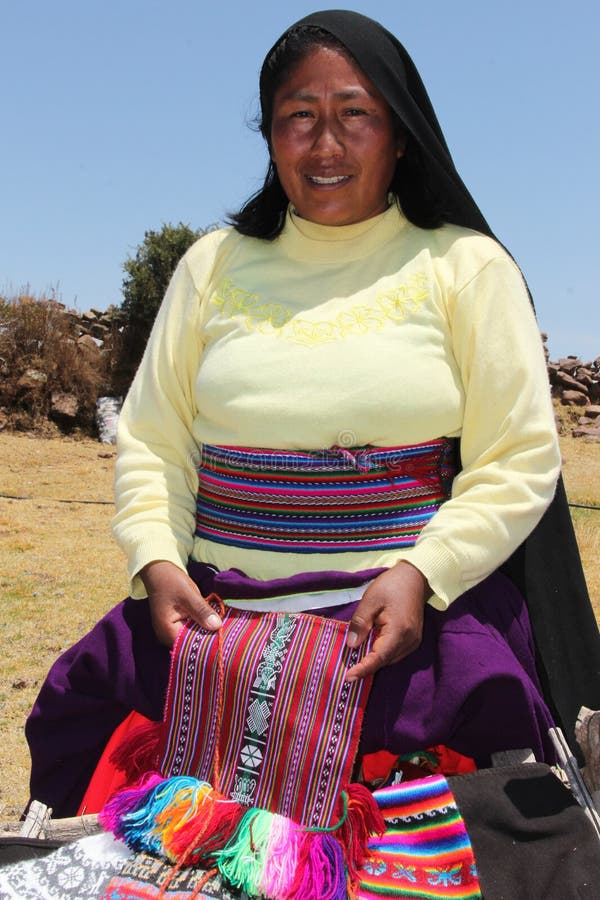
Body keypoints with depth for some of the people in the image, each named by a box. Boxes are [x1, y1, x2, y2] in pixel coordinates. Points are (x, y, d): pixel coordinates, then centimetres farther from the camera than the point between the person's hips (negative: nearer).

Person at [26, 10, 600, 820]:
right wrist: (158, 561, -5)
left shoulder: (465, 266, 5)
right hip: (214, 606, 3)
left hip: (420, 606, -2)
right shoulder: (215, 265, 13)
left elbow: (517, 459, 0)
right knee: (81, 707, -16)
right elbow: (151, 442, 12)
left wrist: (419, 577, -14)